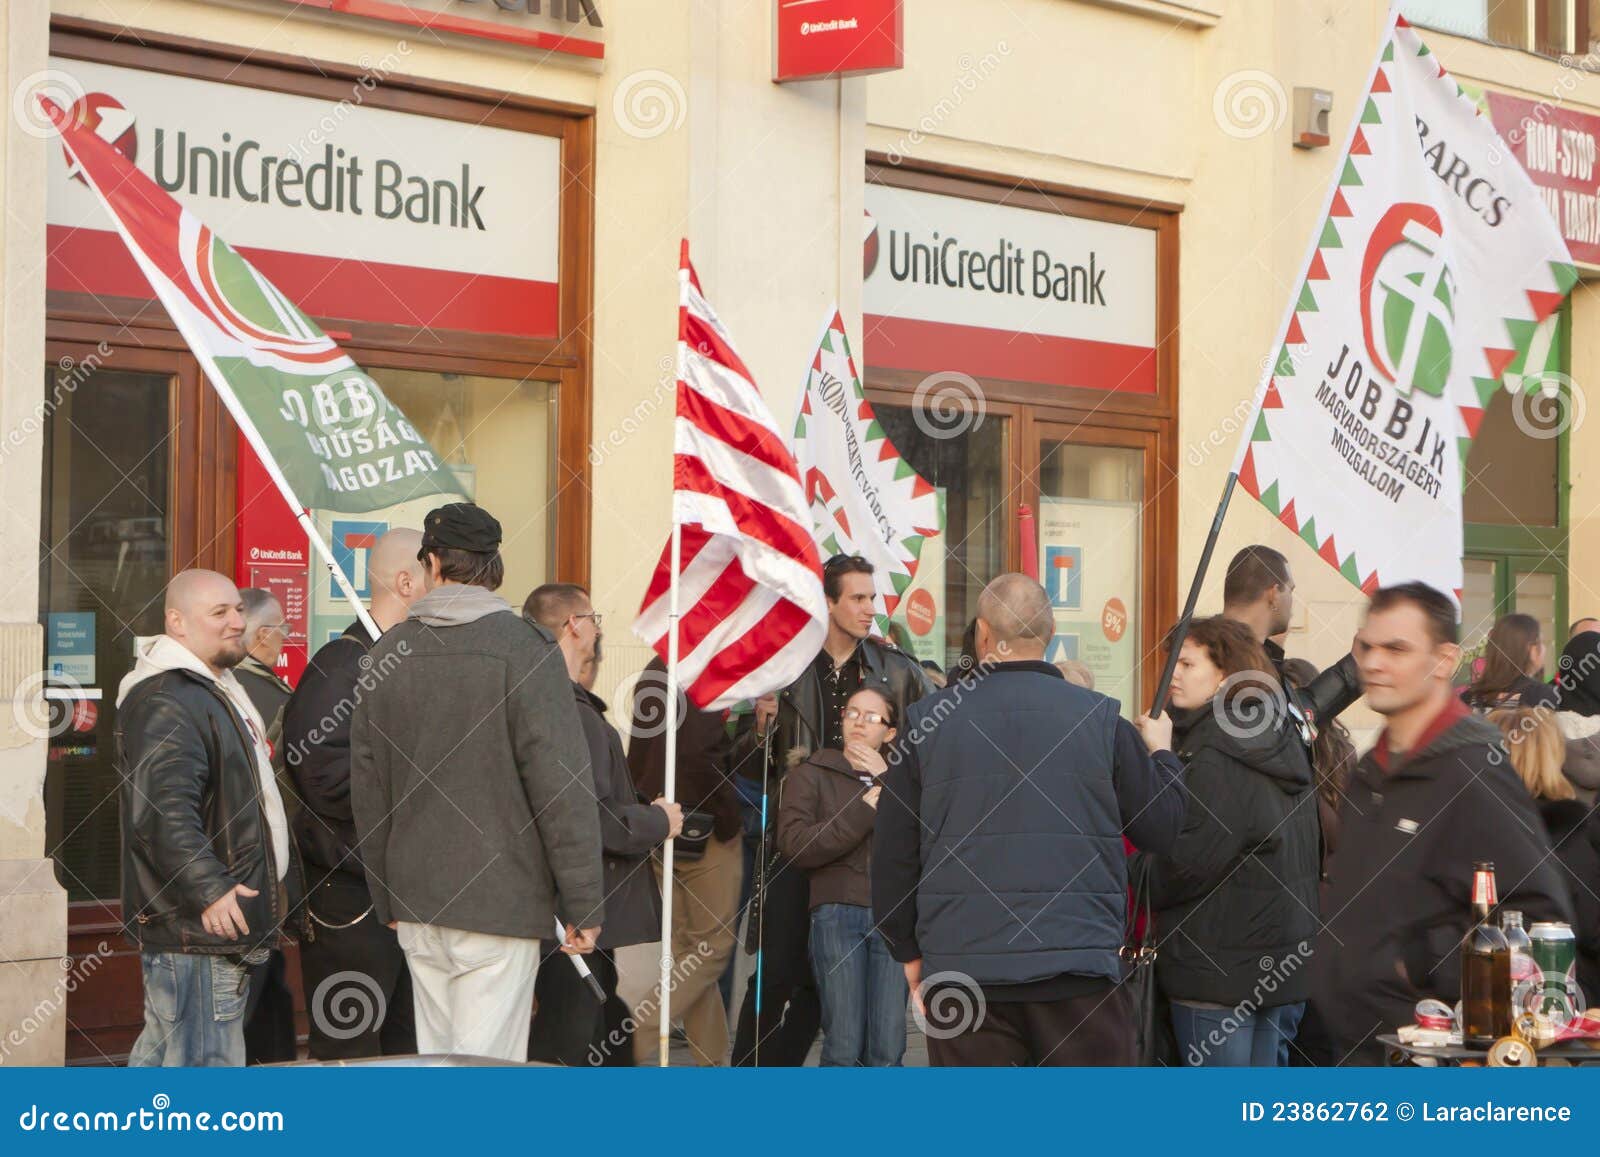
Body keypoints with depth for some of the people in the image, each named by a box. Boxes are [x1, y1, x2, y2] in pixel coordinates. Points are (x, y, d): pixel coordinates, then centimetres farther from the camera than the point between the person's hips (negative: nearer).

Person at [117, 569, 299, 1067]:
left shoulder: (214, 688, 19)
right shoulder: (163, 702, -18)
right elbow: (162, 811, -29)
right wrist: (209, 889, -36)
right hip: (195, 931, -11)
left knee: (160, 1054, 18)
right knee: (209, 1063, -10)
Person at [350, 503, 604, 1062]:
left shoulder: (387, 654, 7)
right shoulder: (526, 649, -10)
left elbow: (367, 788, 14)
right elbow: (562, 786, -13)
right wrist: (584, 904, -7)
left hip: (415, 910, 5)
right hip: (501, 902, -5)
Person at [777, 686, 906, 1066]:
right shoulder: (811, 775, 12)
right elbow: (794, 844, -5)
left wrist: (886, 782, -3)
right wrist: (862, 812, -7)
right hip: (839, 914, -2)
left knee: (888, 1050, -2)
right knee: (844, 1047, -7)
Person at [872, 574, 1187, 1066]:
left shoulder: (927, 722, 2)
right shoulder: (1101, 719, 1)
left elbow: (893, 853, 5)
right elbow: (1161, 828, 7)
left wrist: (909, 951, 17)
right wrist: (1161, 752, 26)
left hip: (962, 967, 1)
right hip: (1082, 965, 0)